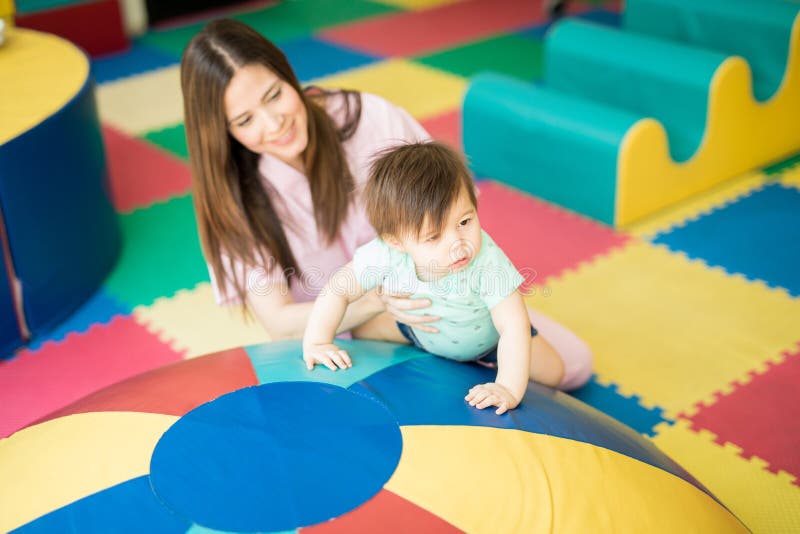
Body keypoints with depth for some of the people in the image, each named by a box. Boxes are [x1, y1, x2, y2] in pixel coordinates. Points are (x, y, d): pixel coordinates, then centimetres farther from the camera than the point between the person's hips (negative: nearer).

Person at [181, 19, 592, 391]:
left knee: (572, 362, -11)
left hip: (432, 294, 1)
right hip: (343, 337, 0)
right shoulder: (233, 195, -15)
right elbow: (278, 321, -19)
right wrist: (379, 301, -35)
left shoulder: (370, 118, -17)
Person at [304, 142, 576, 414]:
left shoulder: (488, 262, -46)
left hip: (485, 337, -2)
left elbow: (514, 327, -46)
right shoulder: (385, 256, -39)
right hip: (420, 329, 3)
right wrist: (315, 343, -25)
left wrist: (510, 389, -54)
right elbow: (338, 290, -24)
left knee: (553, 374, -3)